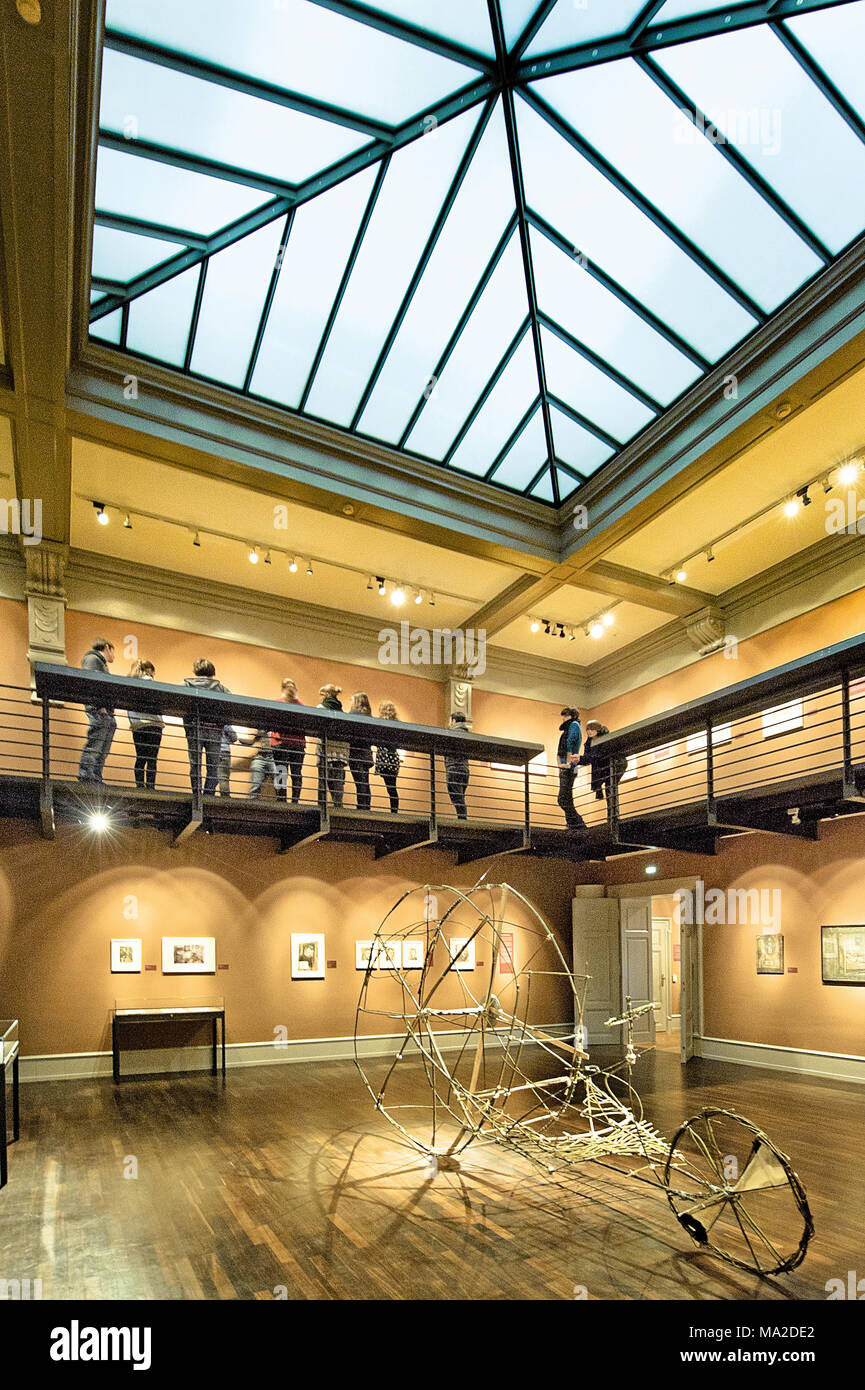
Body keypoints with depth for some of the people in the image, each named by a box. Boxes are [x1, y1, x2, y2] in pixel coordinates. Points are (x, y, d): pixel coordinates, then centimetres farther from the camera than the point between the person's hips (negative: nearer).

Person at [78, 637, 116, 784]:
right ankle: (85, 778, -16)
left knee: (102, 751, 5)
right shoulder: (92, 659, 1)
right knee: (93, 746, -14)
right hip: (98, 711, -10)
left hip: (106, 713, 10)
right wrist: (99, 706, -22)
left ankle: (96, 780, 5)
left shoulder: (103, 665, 30)